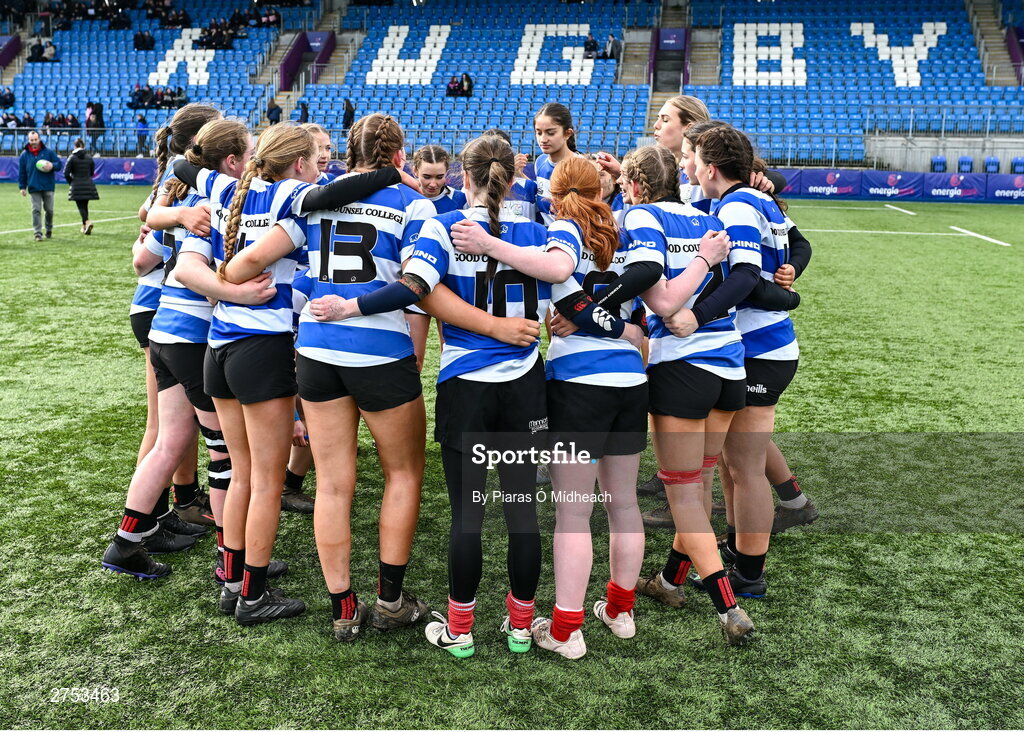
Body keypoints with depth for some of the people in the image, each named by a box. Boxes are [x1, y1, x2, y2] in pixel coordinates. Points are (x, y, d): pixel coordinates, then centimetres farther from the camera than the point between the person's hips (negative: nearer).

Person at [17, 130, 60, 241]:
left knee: (49, 209, 6)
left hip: (48, 186, 0)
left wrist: (52, 166, -18)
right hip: (34, 188, 0)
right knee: (36, 210, -7)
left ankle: (49, 229, 27)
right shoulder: (24, 154, 6)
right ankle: (38, 233, -5)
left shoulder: (48, 152, 3)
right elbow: (22, 172, 9)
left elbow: (59, 164, 5)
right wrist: (22, 187, 4)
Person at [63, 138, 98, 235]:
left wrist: (71, 182, 9)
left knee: (81, 206, -3)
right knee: (85, 205, 14)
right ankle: (84, 227, 20)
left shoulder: (72, 158, -5)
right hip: (88, 185, 3)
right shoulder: (89, 158, 4)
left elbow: (66, 173, -7)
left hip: (77, 186, -3)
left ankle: (87, 222, -28)